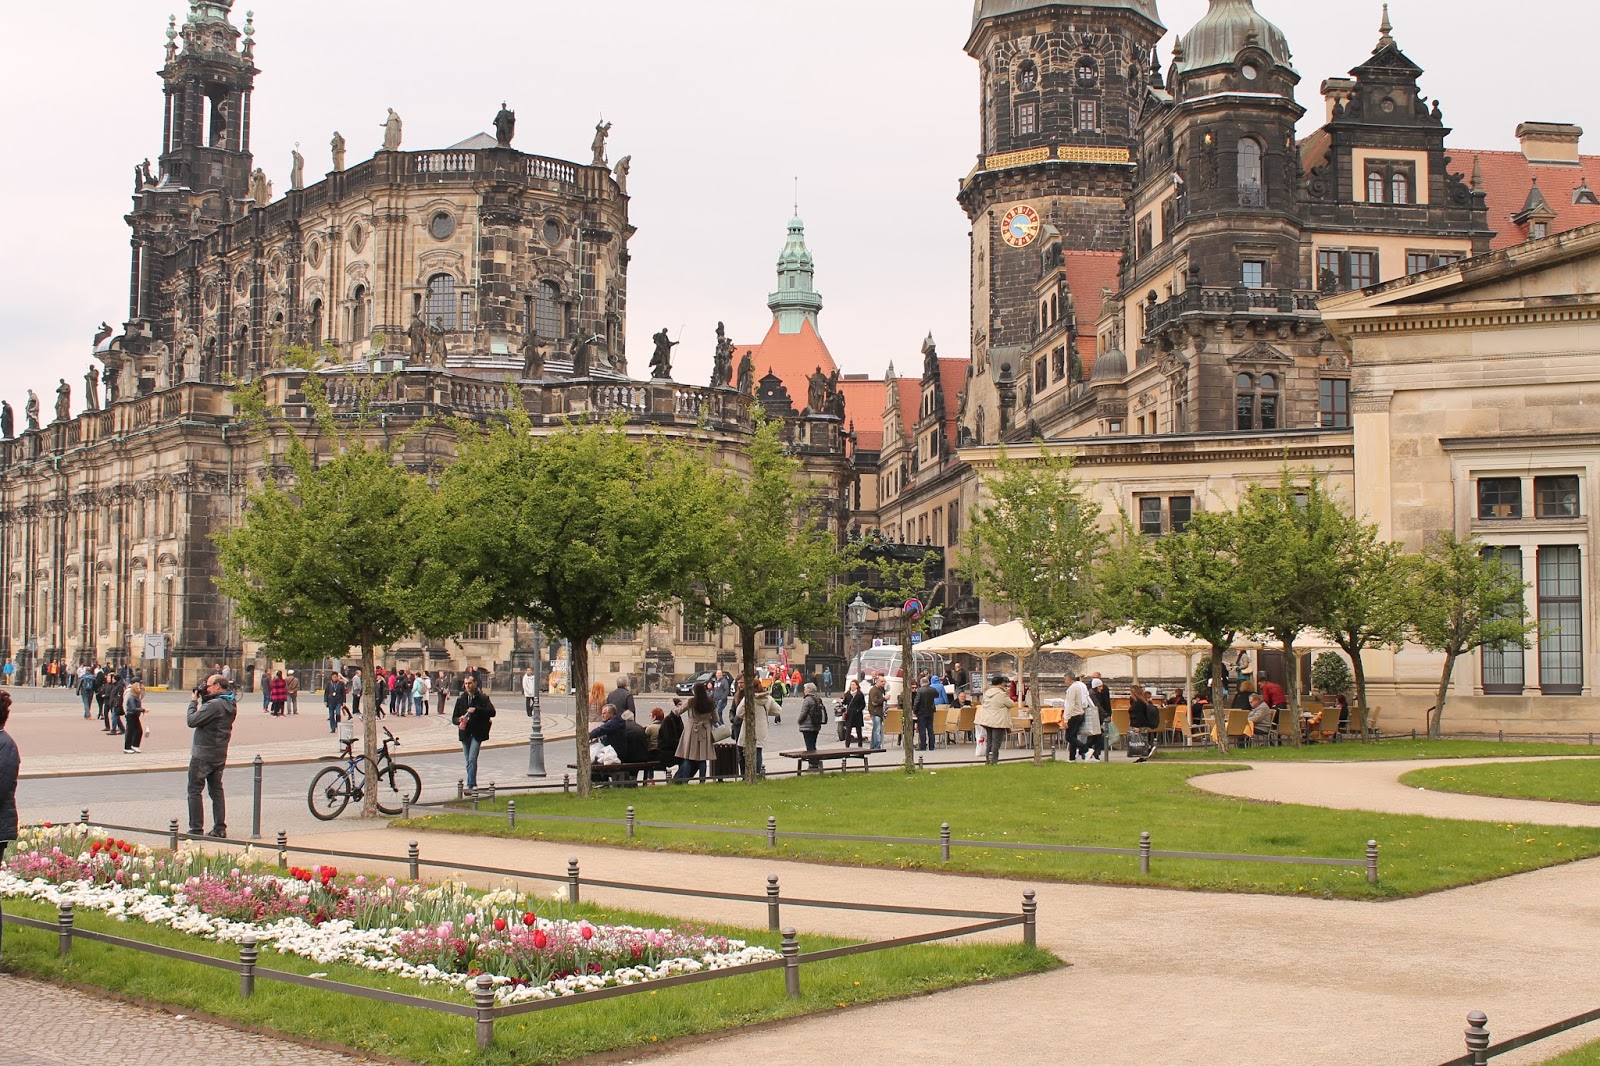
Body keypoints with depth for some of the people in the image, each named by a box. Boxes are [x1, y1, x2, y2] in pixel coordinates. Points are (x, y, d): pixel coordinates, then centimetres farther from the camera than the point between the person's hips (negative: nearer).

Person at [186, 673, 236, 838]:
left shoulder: (214, 705, -22)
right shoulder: (230, 705, 8)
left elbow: (192, 721, -21)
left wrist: (193, 702, -7)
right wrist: (203, 701, 6)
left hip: (203, 755, -9)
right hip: (219, 755, 9)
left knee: (194, 791, -1)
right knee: (216, 790, 13)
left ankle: (196, 829, -1)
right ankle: (220, 828, 13)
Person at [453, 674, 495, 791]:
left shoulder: (482, 697, -3)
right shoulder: (461, 699, 9)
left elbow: (492, 712, -14)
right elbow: (454, 717, 10)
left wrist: (476, 710, -24)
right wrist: (459, 719, -14)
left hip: (477, 733, -5)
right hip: (465, 733, 5)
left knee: (472, 759, -15)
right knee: (468, 761, 10)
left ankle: (471, 785, -16)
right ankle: (472, 784, 19)